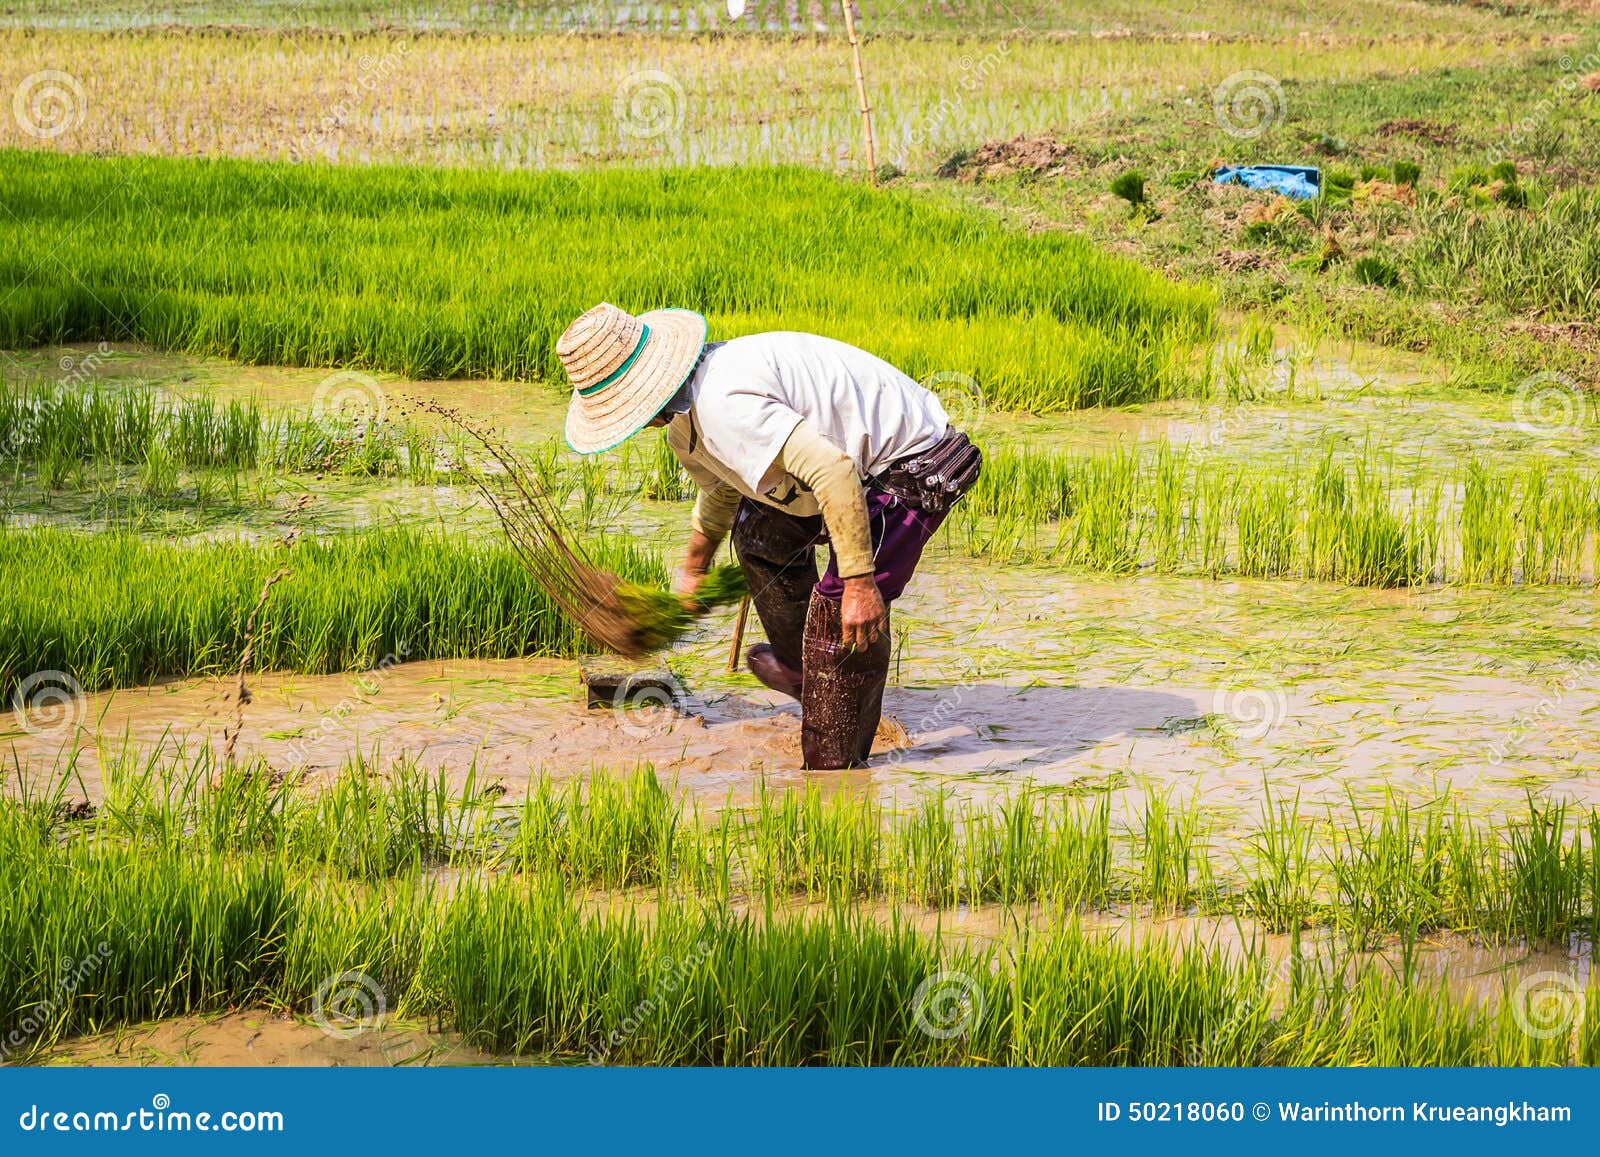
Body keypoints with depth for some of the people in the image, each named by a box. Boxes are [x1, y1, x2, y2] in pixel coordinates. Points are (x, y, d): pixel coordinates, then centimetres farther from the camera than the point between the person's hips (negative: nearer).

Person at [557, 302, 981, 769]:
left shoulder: (724, 406, -29)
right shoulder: (684, 426, 6)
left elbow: (832, 470, -36)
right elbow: (722, 489, 30)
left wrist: (859, 582, -34)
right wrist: (694, 566, 44)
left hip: (918, 468, -11)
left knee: (839, 612, -14)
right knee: (761, 530, 23)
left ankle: (833, 771, -3)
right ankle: (800, 667, 39)